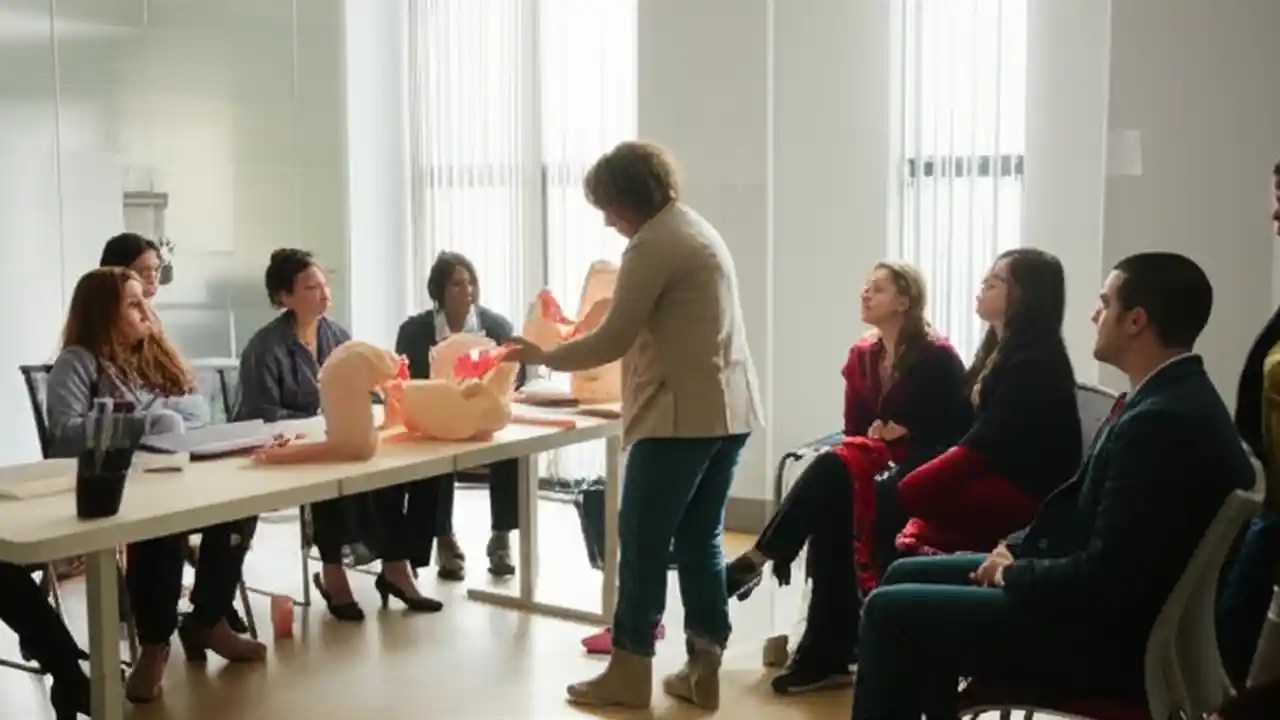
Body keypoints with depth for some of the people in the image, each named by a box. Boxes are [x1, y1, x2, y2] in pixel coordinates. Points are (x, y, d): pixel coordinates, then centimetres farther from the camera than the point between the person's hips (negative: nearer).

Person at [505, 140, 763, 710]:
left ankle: (630, 672, 9)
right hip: (728, 409, 9)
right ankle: (703, 669, 13)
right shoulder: (697, 230, 19)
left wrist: (541, 356, 2)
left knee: (643, 541, 1)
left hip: (684, 413, -9)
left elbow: (613, 341, -11)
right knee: (699, 539, 11)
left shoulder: (654, 244, -11)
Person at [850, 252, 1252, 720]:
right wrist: (1018, 548, 4)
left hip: (1107, 632, -10)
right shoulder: (1166, 399, 7)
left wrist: (1015, 573, -12)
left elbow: (1106, 577, -27)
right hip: (1094, 598, 10)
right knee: (908, 576, 14)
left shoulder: (1166, 421, -26)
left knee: (890, 611, -8)